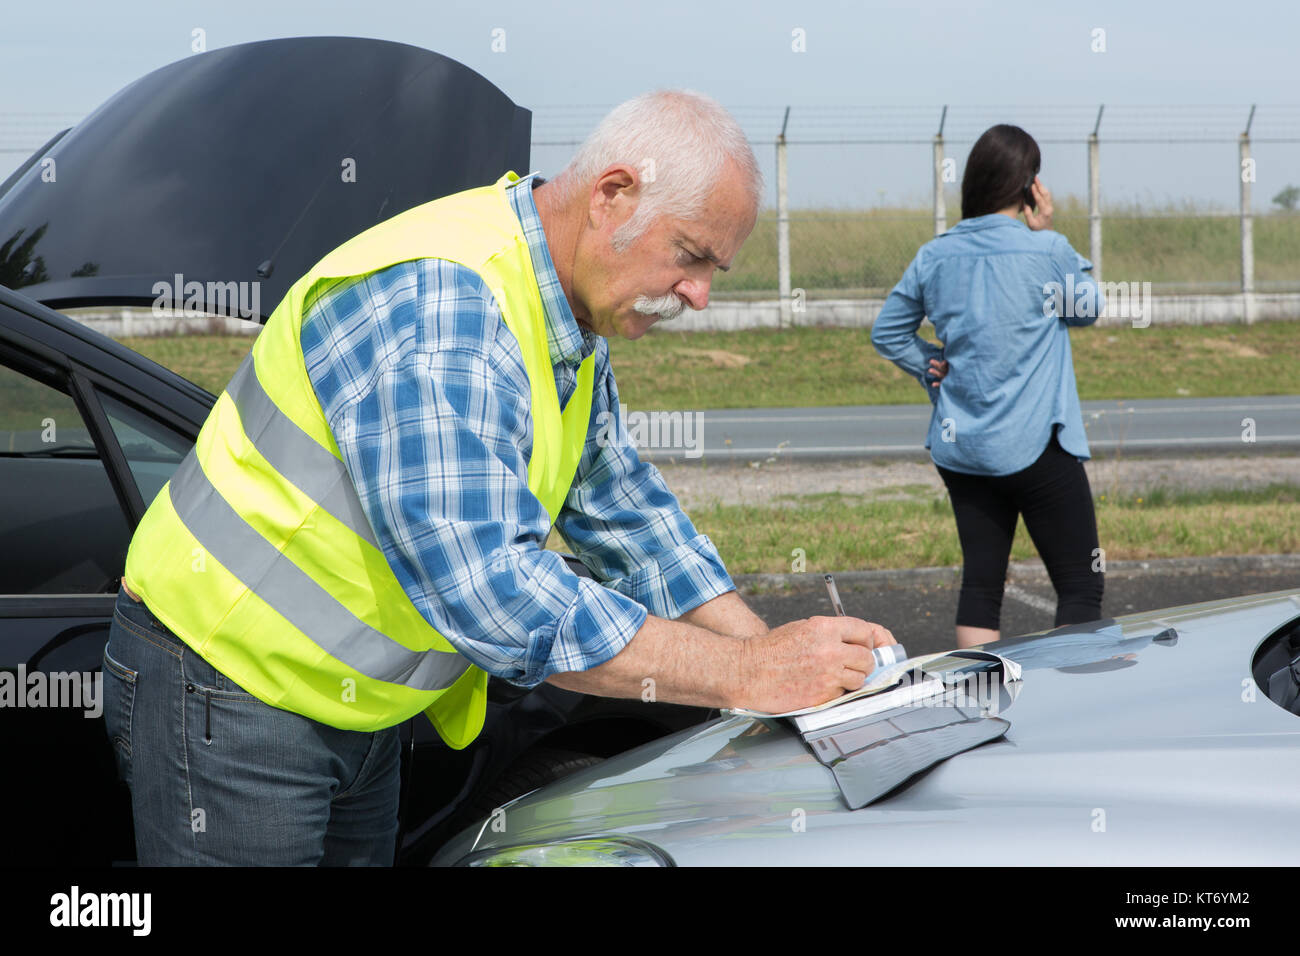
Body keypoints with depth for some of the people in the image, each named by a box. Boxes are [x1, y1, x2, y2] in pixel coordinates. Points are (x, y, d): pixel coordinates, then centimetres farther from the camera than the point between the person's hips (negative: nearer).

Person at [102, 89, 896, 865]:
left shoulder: (573, 327, 5)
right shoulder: (437, 302, -28)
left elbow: (622, 505, 14)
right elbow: (487, 589, -34)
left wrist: (773, 649, 1)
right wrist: (748, 674, -30)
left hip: (359, 713, 9)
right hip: (228, 698, -9)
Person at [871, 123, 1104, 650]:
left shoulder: (934, 256, 2)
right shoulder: (1046, 251, -13)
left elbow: (886, 332, 12)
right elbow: (1089, 306, 7)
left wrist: (930, 367, 12)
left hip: (958, 448, 6)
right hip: (1034, 446, -6)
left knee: (980, 581, 9)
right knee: (1081, 586, 3)